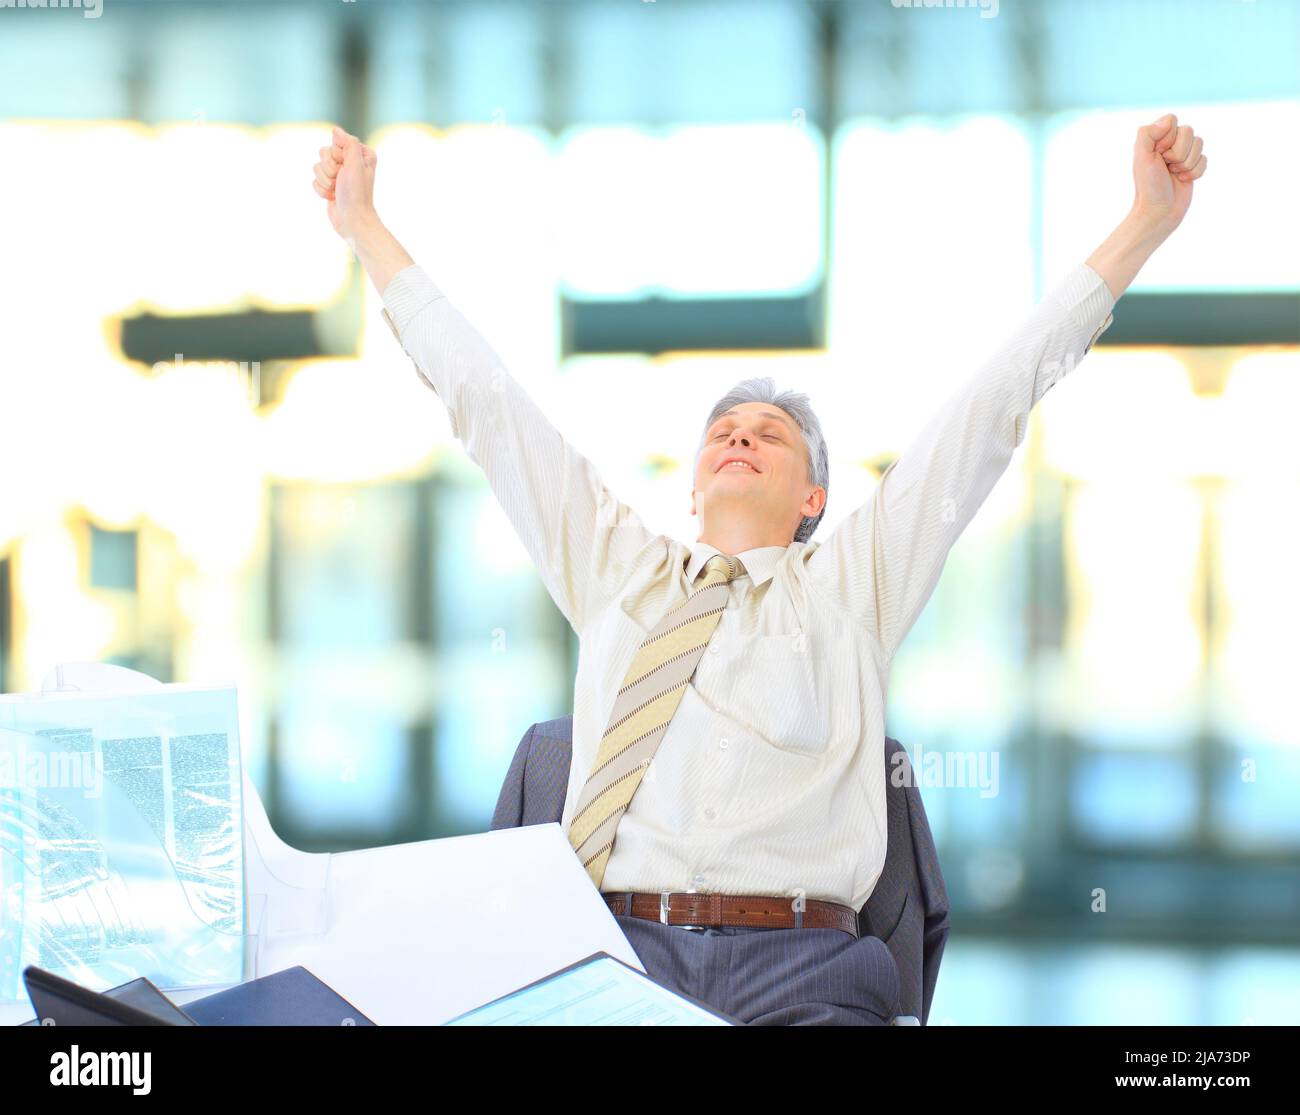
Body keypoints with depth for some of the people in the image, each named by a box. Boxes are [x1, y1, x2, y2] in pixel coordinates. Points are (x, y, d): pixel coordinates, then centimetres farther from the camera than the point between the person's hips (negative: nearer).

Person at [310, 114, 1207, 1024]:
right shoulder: (616, 571, 23)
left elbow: (994, 404, 16)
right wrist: (364, 227, 32)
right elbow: (484, 399, 27)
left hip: (799, 975, -1)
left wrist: (1148, 223, 15)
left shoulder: (849, 584, 18)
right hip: (611, 956, 1)